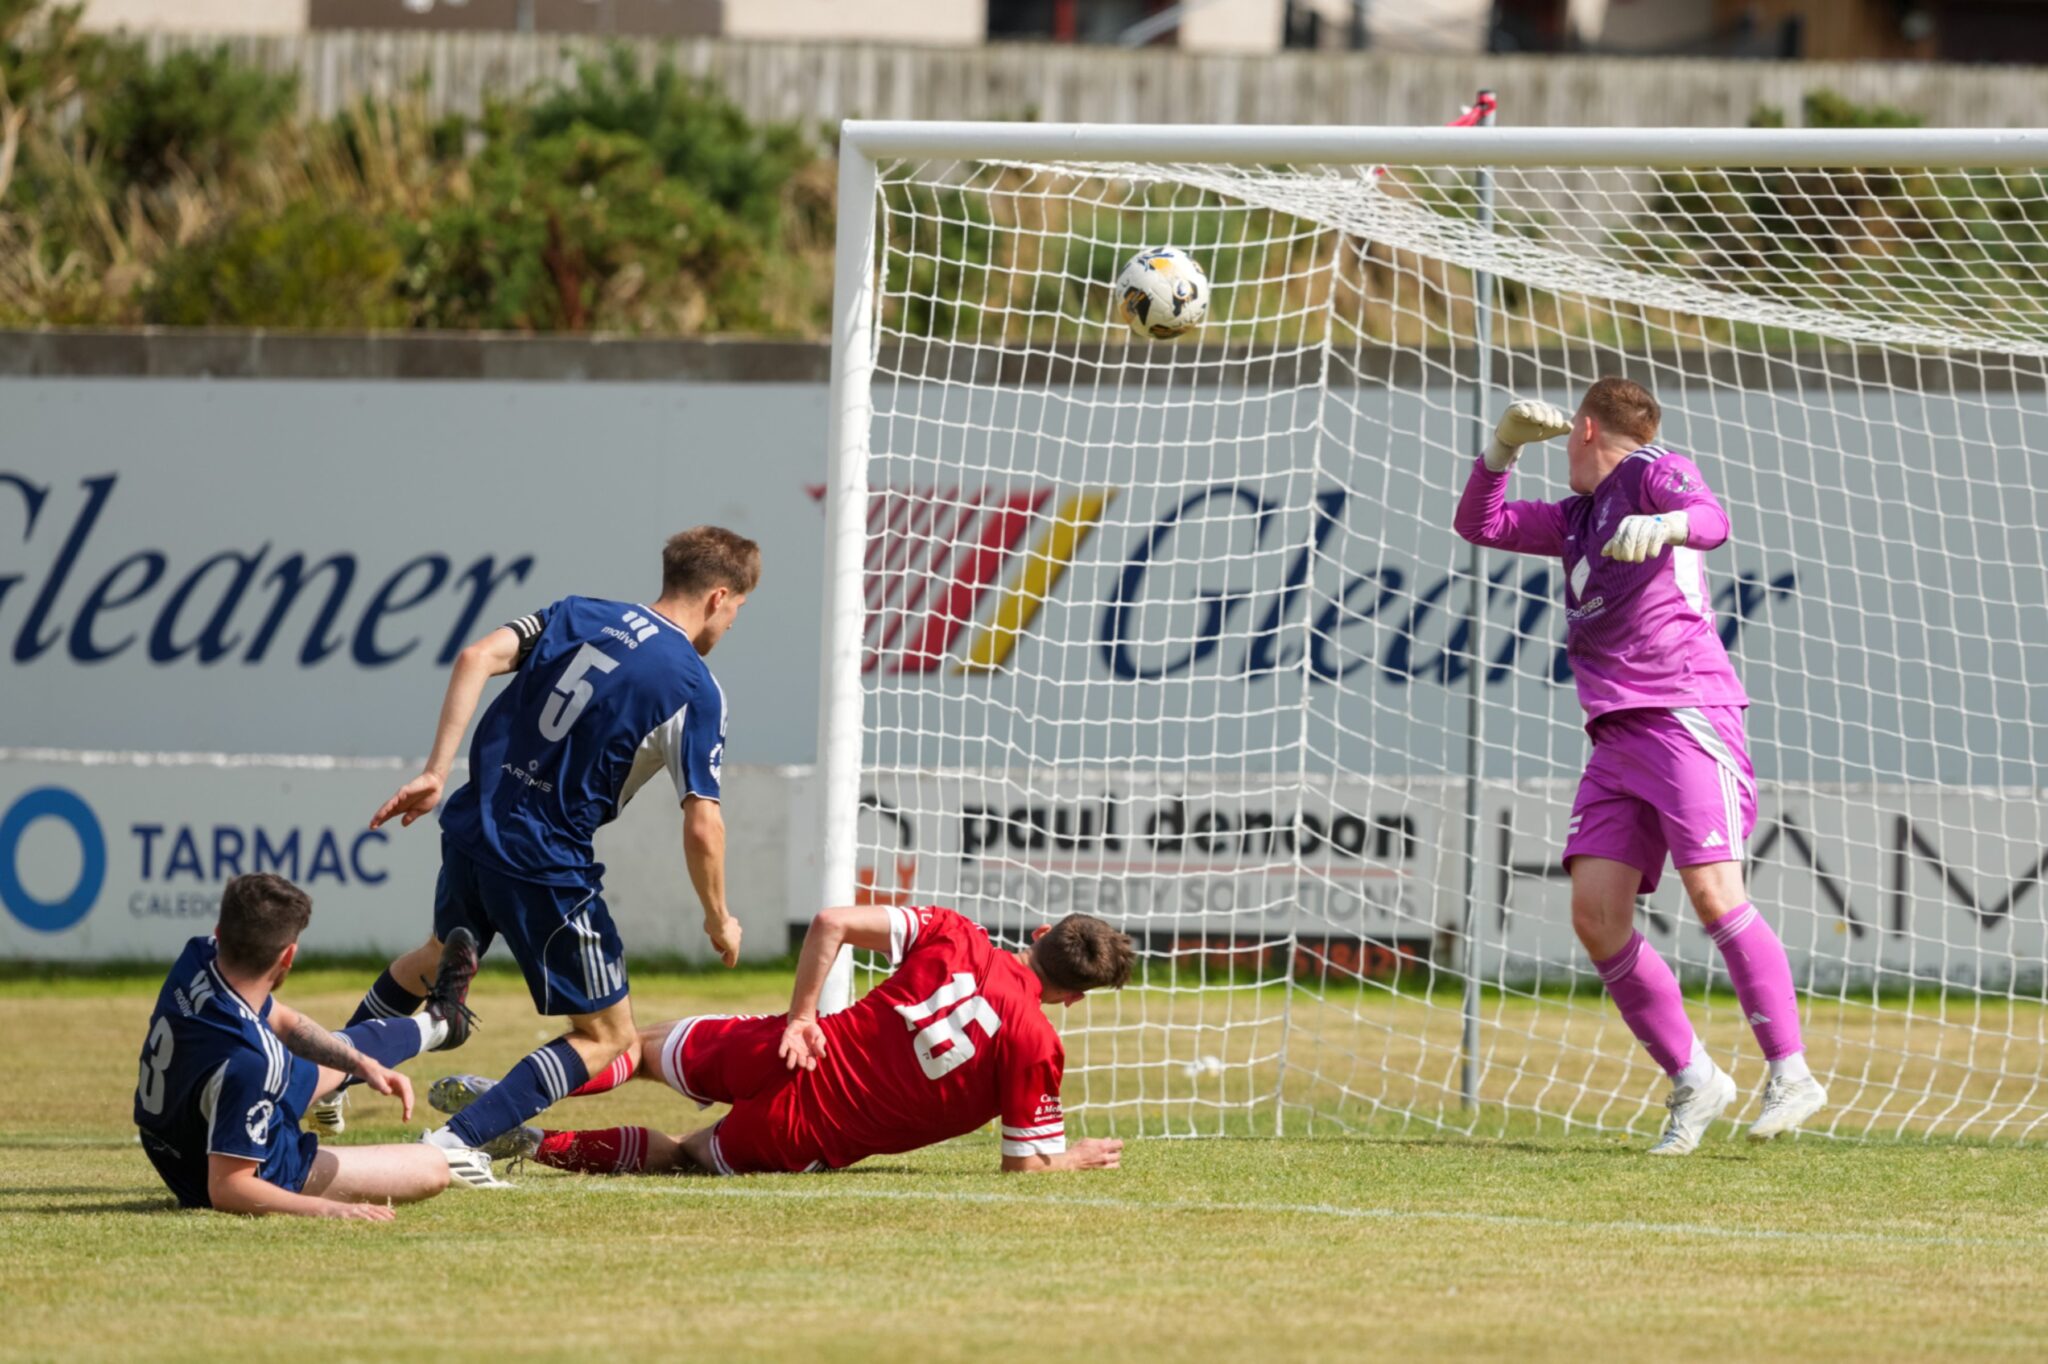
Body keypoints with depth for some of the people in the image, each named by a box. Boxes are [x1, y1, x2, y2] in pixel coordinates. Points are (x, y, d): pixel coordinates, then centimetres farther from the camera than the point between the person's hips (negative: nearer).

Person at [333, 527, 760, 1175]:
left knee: (444, 954, 37)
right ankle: (454, 1142, -10)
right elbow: (701, 827, -11)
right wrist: (719, 920, 5)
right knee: (606, 1036, 5)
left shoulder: (578, 614, 8)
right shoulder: (695, 691, -8)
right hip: (546, 865, -7)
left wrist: (434, 774, -5)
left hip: (472, 825, 7)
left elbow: (477, 658, -4)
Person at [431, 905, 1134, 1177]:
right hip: (808, 1141, -2)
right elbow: (1027, 1164, -9)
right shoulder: (1036, 1046, -14)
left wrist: (801, 1017, 2)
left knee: (643, 1047, 29)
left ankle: (496, 1101, 26)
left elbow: (831, 925, -7)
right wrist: (1076, 1156, 11)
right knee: (684, 1154, 21)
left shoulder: (954, 937, -5)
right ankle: (539, 1145, -1)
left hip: (785, 1056, 2)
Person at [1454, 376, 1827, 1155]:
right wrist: (1504, 447, 18)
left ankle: (1791, 1075, -16)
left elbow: (1711, 520, -19)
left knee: (1713, 892, -20)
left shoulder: (1653, 472, 2)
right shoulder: (1577, 518, 25)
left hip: (1687, 717, -8)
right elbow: (1478, 525, 33)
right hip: (1616, 737, 8)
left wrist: (1667, 526, -41)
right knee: (1595, 916, -5)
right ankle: (1693, 1083, 3)